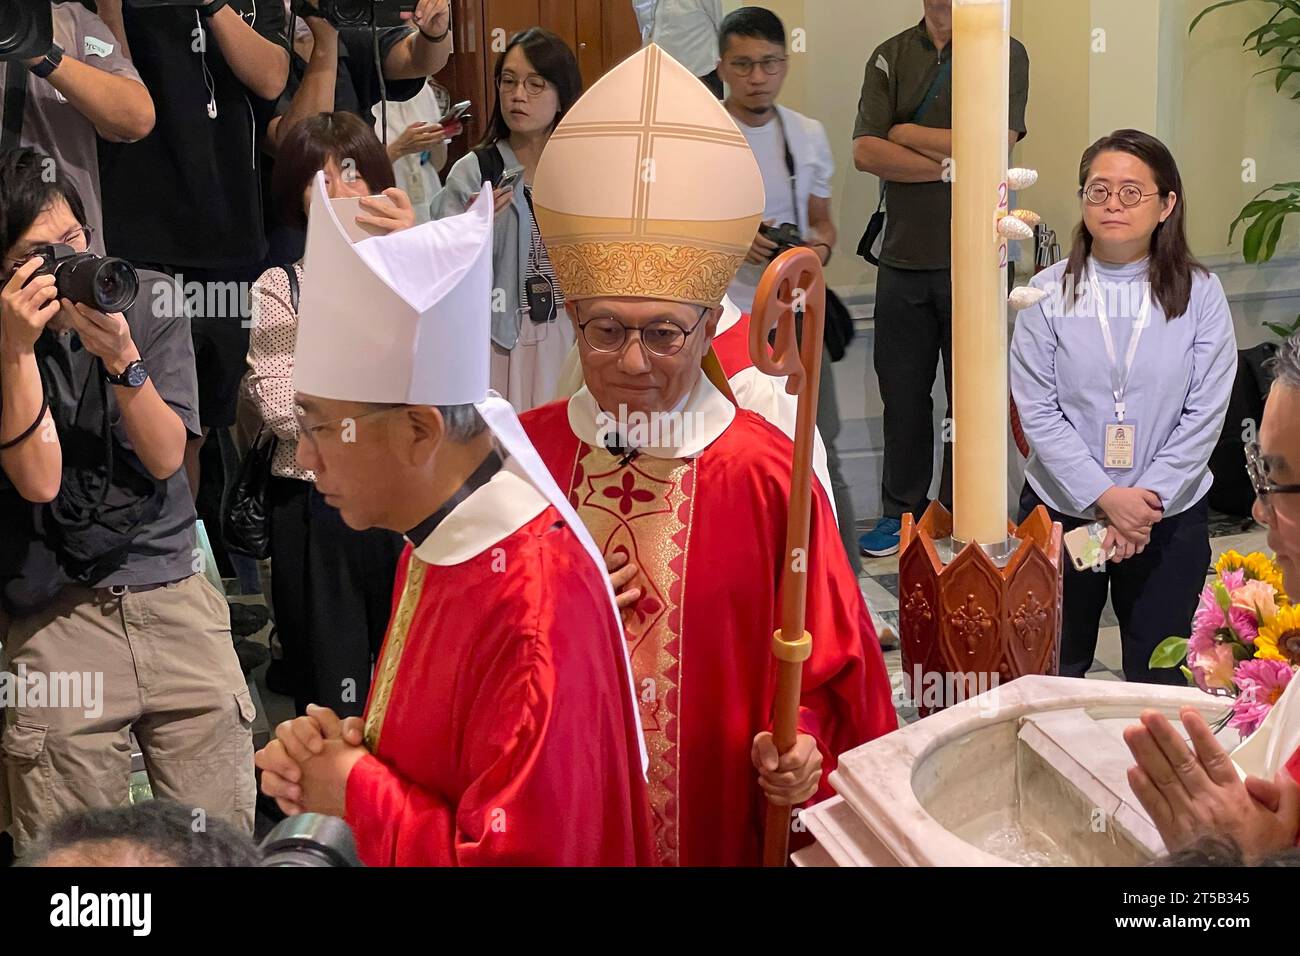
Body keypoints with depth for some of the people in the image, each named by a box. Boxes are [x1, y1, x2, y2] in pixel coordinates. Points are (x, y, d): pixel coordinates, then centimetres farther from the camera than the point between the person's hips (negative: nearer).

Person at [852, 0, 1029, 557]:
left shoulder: (1006, 54, -2)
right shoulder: (890, 57, 7)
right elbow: (864, 152, -5)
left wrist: (907, 133, -6)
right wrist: (951, 165, -14)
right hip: (903, 255, 3)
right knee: (901, 389, 8)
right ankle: (902, 511, 22)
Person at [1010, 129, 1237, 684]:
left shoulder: (1199, 294, -3)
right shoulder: (1049, 293, -5)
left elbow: (1205, 414, -6)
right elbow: (1037, 411, -9)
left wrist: (1148, 498, -14)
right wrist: (1105, 497, -16)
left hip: (1170, 516, 0)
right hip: (1061, 510, 0)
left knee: (1158, 680, 10)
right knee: (1053, 678, 13)